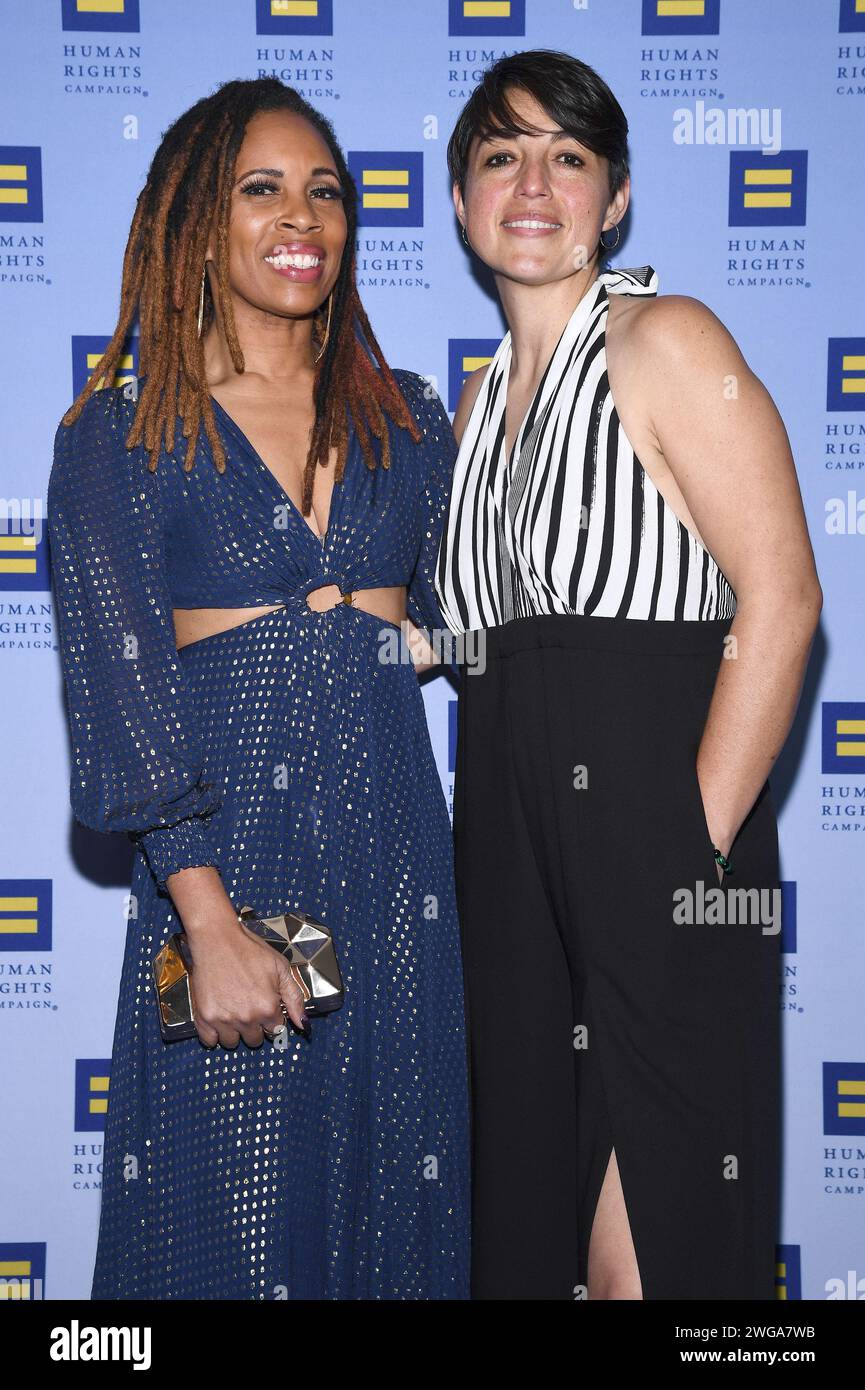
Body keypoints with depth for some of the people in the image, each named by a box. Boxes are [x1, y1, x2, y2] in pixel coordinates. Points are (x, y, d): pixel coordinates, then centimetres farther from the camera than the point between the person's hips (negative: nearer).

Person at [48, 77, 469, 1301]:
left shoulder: (403, 416, 10)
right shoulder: (121, 433, -1)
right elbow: (120, 685, -9)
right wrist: (212, 923, -17)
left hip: (392, 840, 4)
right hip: (223, 844, -3)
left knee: (390, 1177, 10)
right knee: (233, 1198, 4)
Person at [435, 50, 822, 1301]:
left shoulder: (665, 341, -5)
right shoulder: (485, 396, 18)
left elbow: (781, 597, -14)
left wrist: (698, 844, -17)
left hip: (651, 829, -7)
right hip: (509, 834, 8)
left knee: (642, 1250, -3)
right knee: (525, 1218, 13)